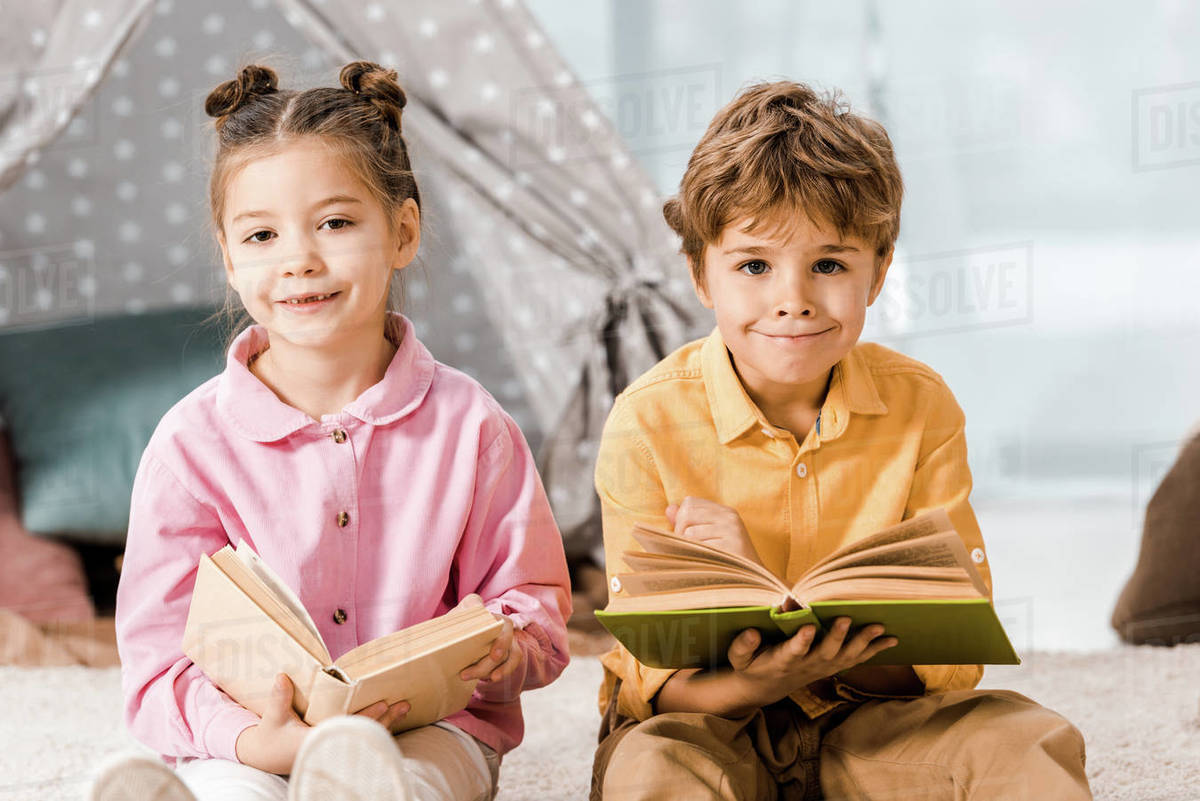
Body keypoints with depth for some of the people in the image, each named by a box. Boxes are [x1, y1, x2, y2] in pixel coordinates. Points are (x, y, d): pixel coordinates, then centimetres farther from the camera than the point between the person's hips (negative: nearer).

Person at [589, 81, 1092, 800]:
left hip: (870, 722, 1)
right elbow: (653, 671, -11)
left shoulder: (922, 409, -5)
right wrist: (753, 684, -37)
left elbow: (952, 657, -9)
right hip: (707, 720, -1)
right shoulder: (649, 424, -11)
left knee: (1026, 741, -26)